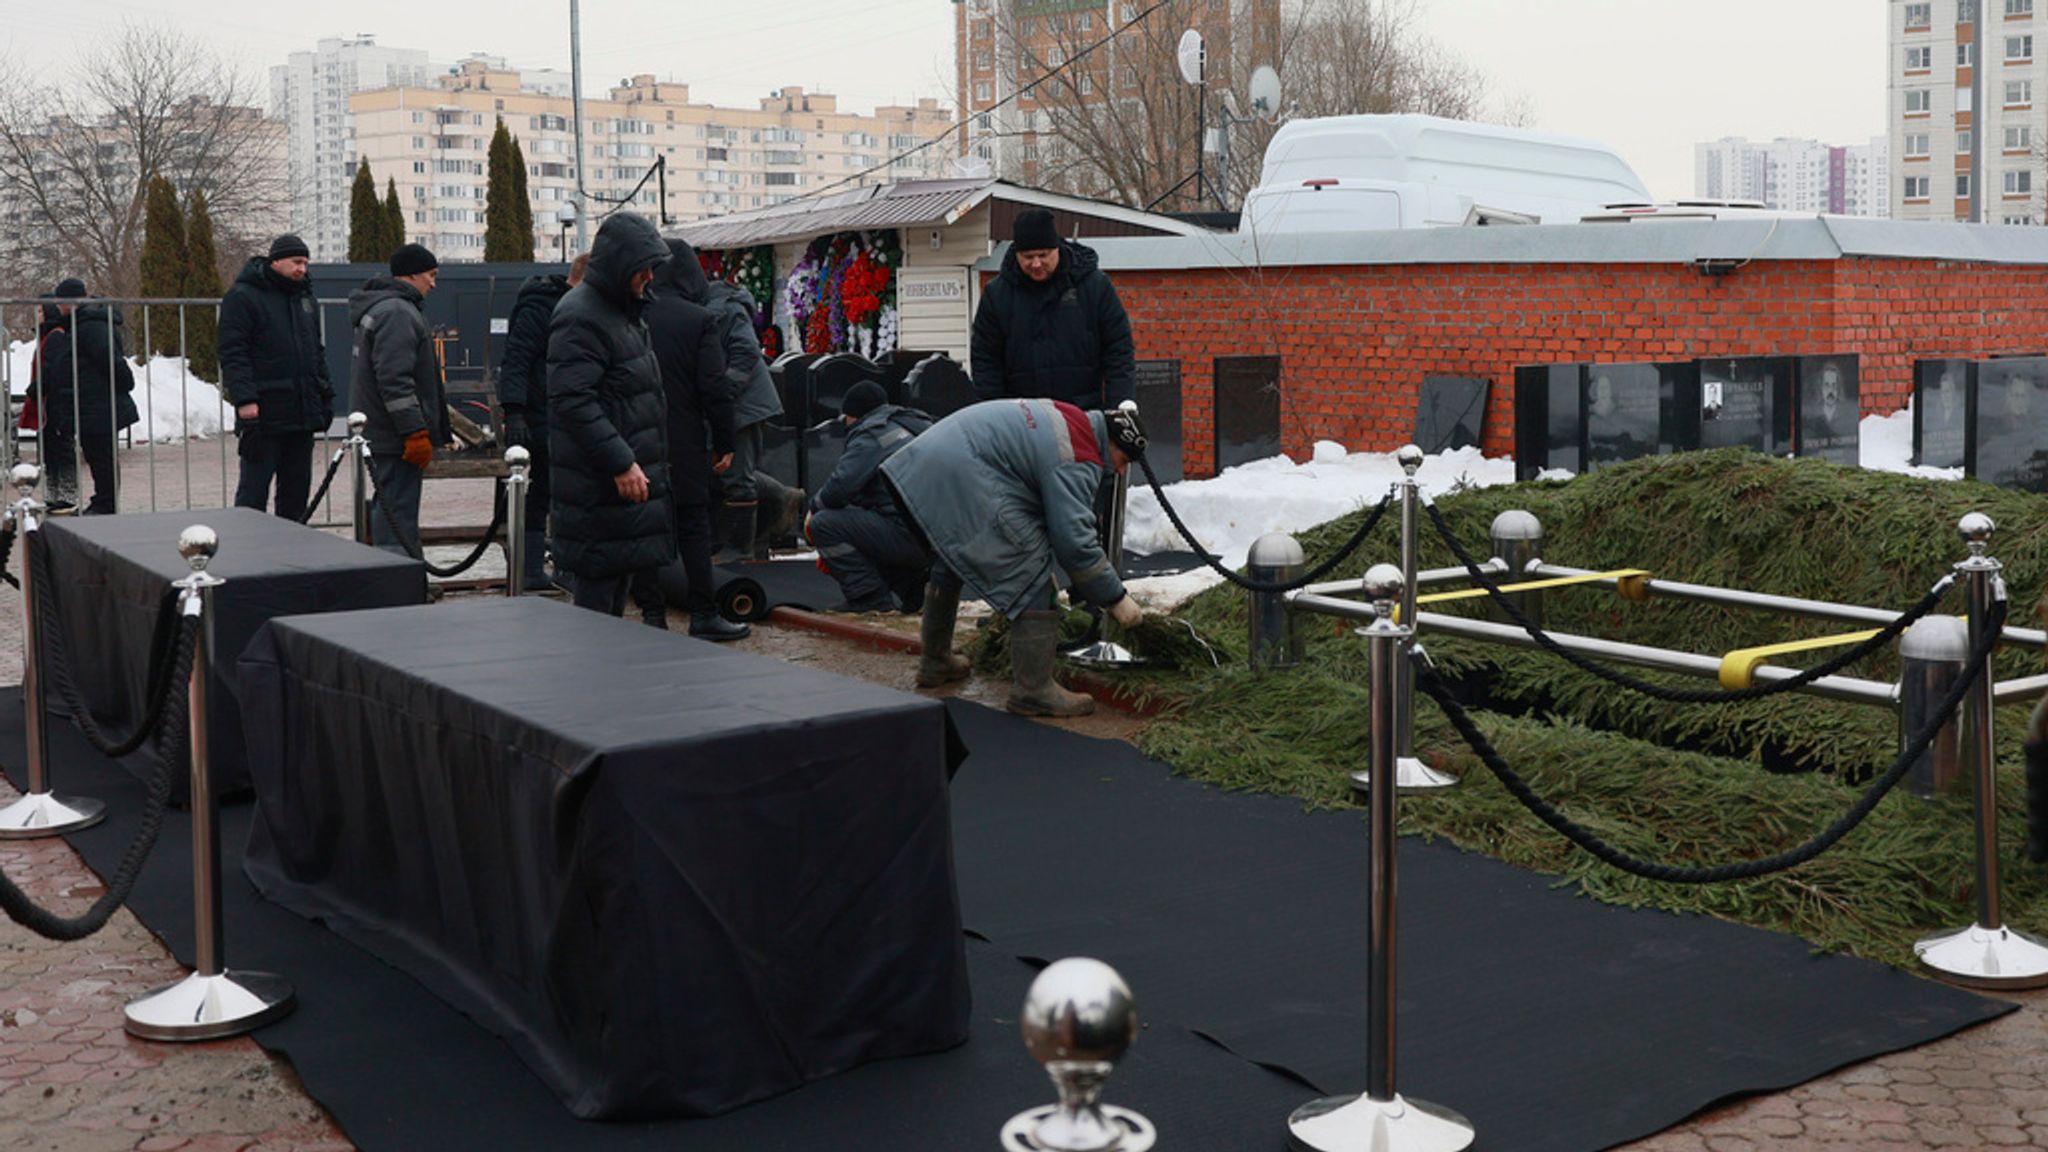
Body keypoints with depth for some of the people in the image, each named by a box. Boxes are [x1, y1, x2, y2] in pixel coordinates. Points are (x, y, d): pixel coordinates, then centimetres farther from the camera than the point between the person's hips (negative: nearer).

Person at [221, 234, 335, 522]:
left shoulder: (305, 297, 18)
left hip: (303, 412, 7)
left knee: (297, 487, 10)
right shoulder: (243, 296, -6)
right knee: (254, 488, -3)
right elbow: (232, 352, -12)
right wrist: (244, 398, -20)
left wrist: (326, 395, 18)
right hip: (264, 413, -7)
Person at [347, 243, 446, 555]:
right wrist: (416, 432, -22)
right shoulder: (397, 312, -16)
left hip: (376, 432, 11)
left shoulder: (379, 307, 20)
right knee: (398, 515, -10)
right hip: (395, 437, -11)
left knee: (387, 507, 18)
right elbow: (395, 380, -23)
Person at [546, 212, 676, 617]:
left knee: (623, 570, 15)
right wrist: (620, 463, -26)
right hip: (598, 481, -10)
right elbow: (572, 401, -24)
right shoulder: (580, 317, -16)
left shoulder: (624, 309, 18)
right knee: (599, 582, -7)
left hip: (631, 468, 10)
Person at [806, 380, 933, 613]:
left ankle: (871, 597, -6)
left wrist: (814, 507, 7)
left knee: (822, 524, -5)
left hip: (911, 537, -10)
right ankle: (909, 589, 17)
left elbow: (839, 487, -15)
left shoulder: (871, 436, -4)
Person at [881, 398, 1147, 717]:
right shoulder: (1078, 461, -9)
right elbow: (1074, 539, -14)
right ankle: (1033, 690, -3)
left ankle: (935, 663, 46)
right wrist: (1116, 598, -3)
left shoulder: (1065, 418, 22)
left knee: (949, 564, 30)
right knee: (1033, 579, -7)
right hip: (965, 483, -11)